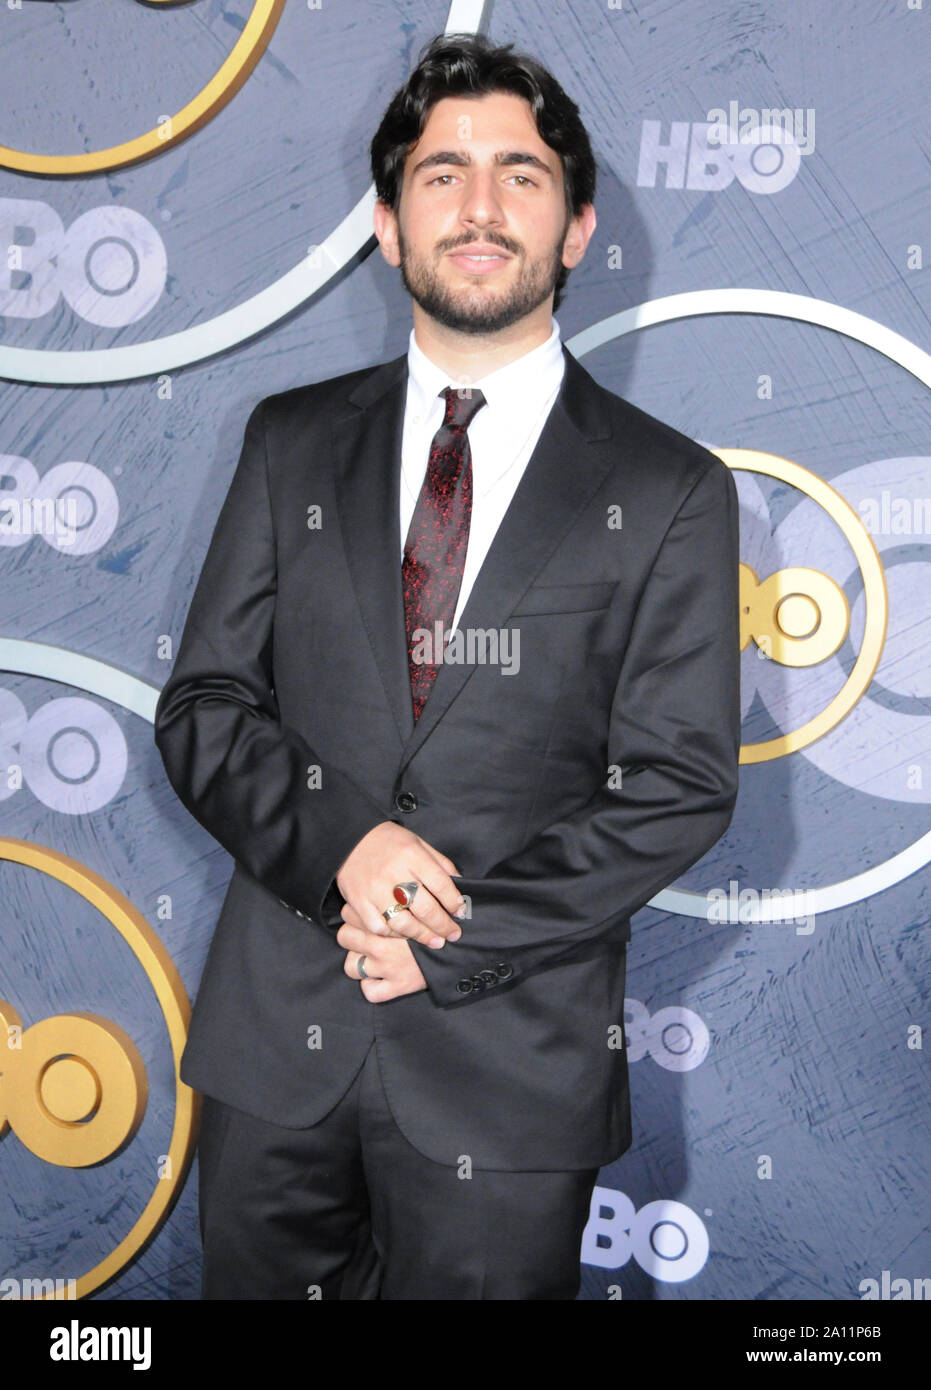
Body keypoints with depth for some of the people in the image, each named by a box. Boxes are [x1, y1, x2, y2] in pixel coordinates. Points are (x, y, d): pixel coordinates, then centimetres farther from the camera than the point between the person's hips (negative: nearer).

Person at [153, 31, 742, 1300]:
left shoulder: (670, 491, -2)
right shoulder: (294, 443, 6)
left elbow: (680, 788, -6)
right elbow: (202, 706, 3)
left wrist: (463, 936, -14)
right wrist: (341, 840, -15)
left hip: (511, 1052, -2)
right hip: (275, 1041, 3)